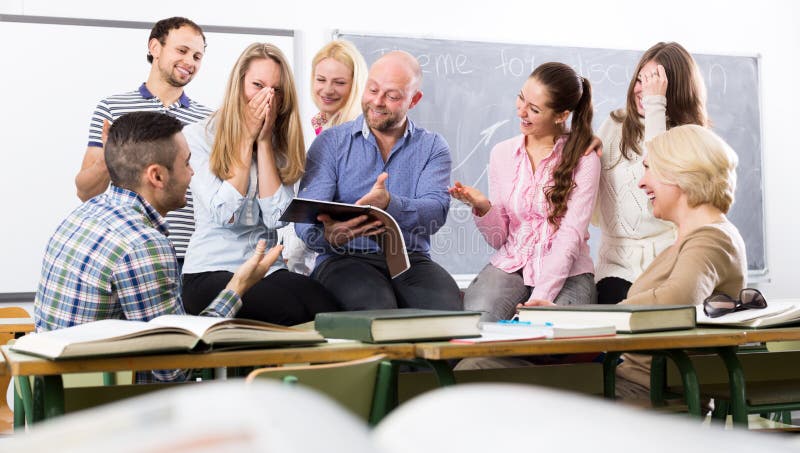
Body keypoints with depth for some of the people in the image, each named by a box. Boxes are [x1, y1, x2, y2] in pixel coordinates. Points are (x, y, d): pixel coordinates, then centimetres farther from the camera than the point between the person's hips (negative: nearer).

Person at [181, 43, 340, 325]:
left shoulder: (280, 143, 11)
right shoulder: (198, 137, 0)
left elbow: (278, 217, -4)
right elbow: (225, 214, -12)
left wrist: (264, 142, -4)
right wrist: (247, 138, -6)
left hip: (269, 269, 4)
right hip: (211, 271, -4)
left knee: (328, 311, -29)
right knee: (291, 313, -34)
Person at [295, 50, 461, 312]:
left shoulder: (433, 147, 11)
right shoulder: (331, 143, 8)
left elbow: (436, 210, -8)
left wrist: (389, 204, -29)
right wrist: (329, 235, -30)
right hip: (345, 259, -2)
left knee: (446, 305, -31)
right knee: (377, 308, -35)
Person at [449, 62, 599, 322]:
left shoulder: (583, 160, -4)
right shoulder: (502, 154, 8)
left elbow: (570, 236, -12)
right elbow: (497, 239, 9)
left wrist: (541, 296, -23)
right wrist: (483, 208, -13)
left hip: (567, 273, -2)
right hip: (509, 267, 2)